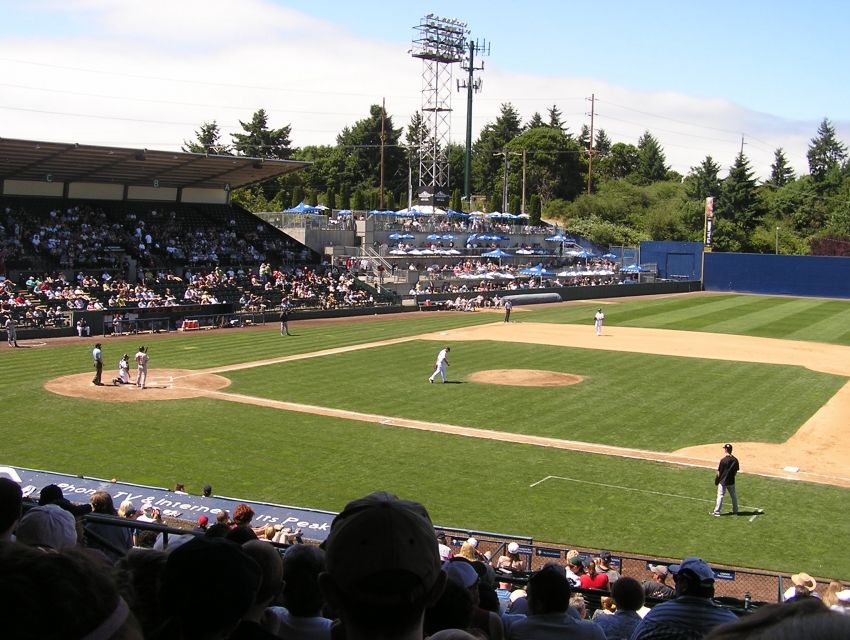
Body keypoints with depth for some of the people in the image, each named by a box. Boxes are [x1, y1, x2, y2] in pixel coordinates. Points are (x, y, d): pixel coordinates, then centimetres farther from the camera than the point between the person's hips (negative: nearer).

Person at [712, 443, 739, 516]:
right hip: (731, 481, 4)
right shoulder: (735, 460, -3)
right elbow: (736, 471, 5)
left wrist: (716, 481, -1)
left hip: (723, 481, -4)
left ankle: (717, 511, 3)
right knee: (733, 496, 16)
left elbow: (719, 472, -13)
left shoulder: (723, 460, -18)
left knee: (720, 496, 1)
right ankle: (735, 511, 23)